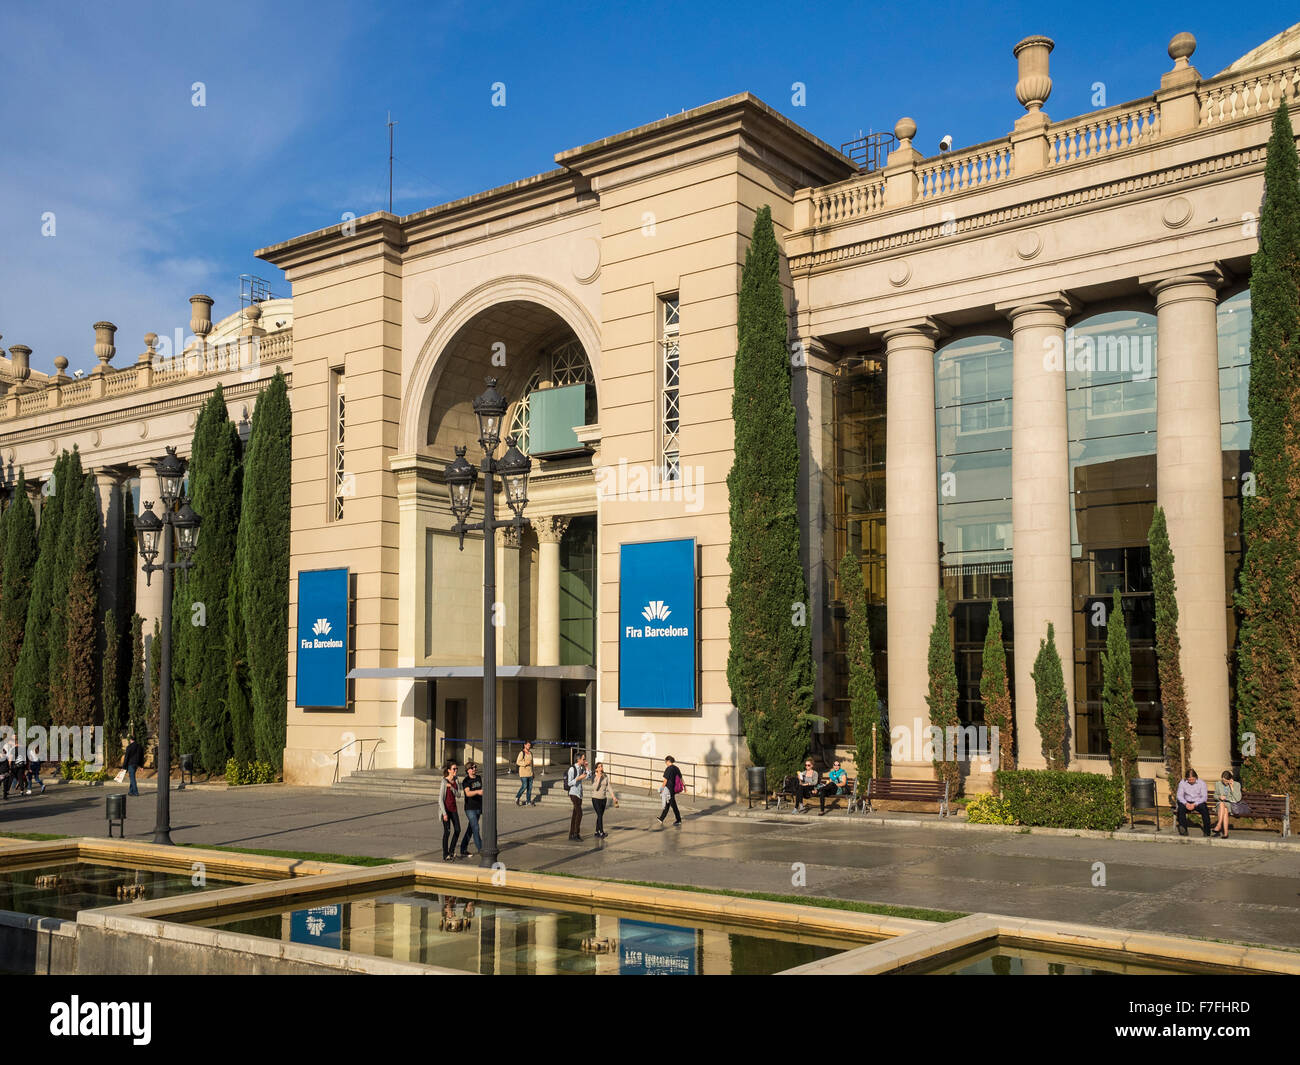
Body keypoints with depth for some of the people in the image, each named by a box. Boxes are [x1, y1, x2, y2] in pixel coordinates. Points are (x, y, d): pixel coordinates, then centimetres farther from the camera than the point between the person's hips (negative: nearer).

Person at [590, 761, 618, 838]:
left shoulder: (606, 776, 1)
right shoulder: (593, 777, -13)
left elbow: (609, 787, 1)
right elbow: (595, 788, -22)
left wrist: (613, 796, -7)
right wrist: (599, 778, -25)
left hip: (603, 798, 5)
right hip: (596, 798, -5)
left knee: (600, 815, 12)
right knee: (600, 815, -16)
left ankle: (597, 832, 25)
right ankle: (602, 833, -22)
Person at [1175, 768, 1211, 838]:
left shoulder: (1201, 783, -5)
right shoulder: (1182, 783, 1)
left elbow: (1204, 797, -9)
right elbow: (1180, 795, -1)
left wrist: (1195, 804, -23)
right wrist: (1186, 803, -21)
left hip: (1198, 802, -1)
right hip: (1187, 802, 1)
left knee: (1204, 809, -34)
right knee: (1181, 808, -31)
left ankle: (1207, 832, -27)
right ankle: (1183, 830, -31)